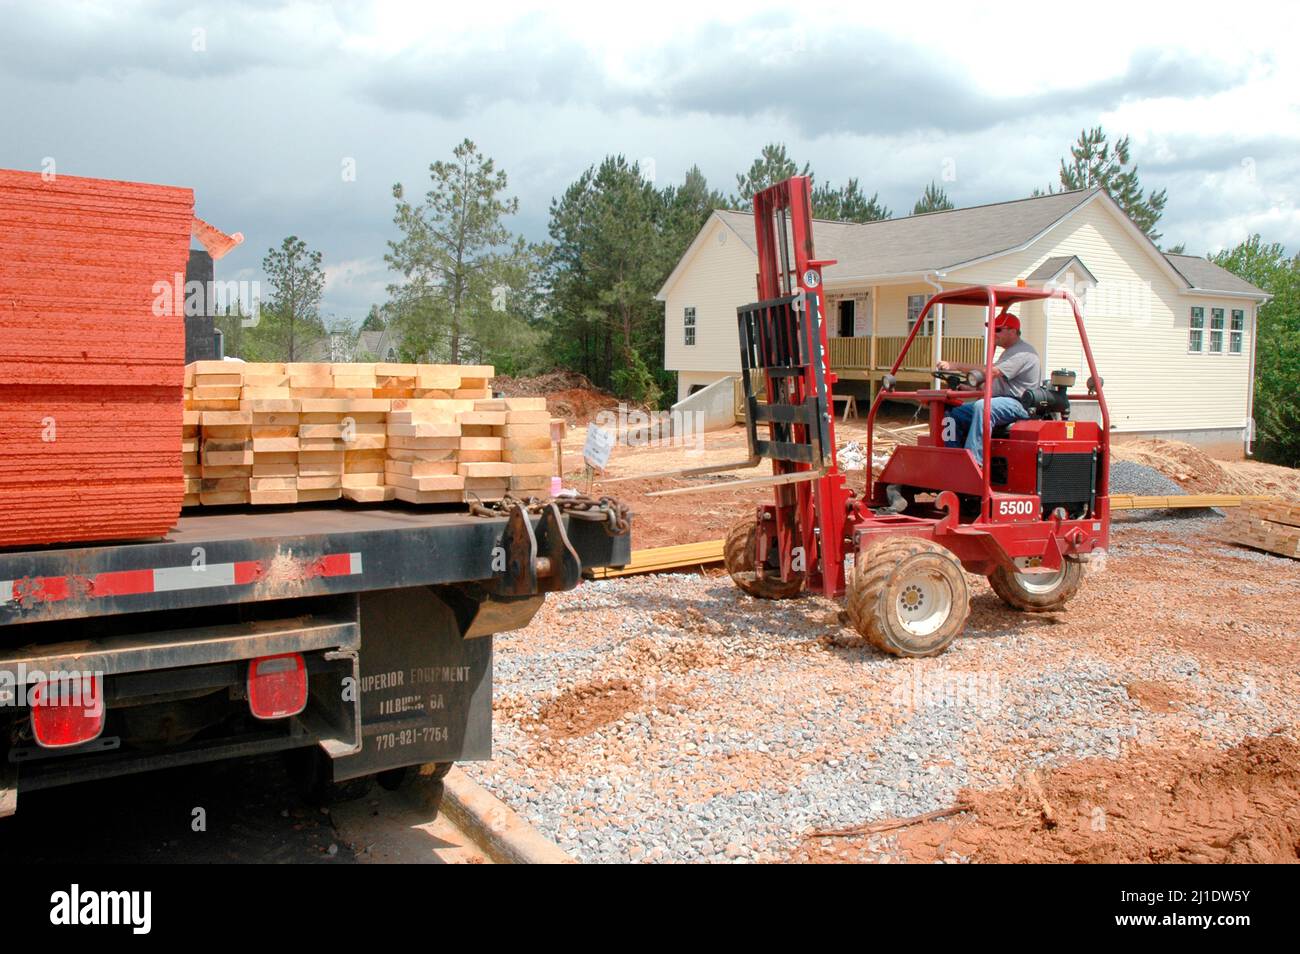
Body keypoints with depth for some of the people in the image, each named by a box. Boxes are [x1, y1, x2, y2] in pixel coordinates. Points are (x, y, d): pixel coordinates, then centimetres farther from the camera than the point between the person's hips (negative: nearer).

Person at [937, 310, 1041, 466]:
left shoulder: (1023, 353, -10)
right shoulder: (1009, 352, 24)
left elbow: (992, 372, -25)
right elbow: (992, 383, 22)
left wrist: (957, 366, -26)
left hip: (1018, 405, -10)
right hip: (1000, 401, 10)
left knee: (982, 407, -38)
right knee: (954, 414, -4)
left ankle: (974, 461, -45)